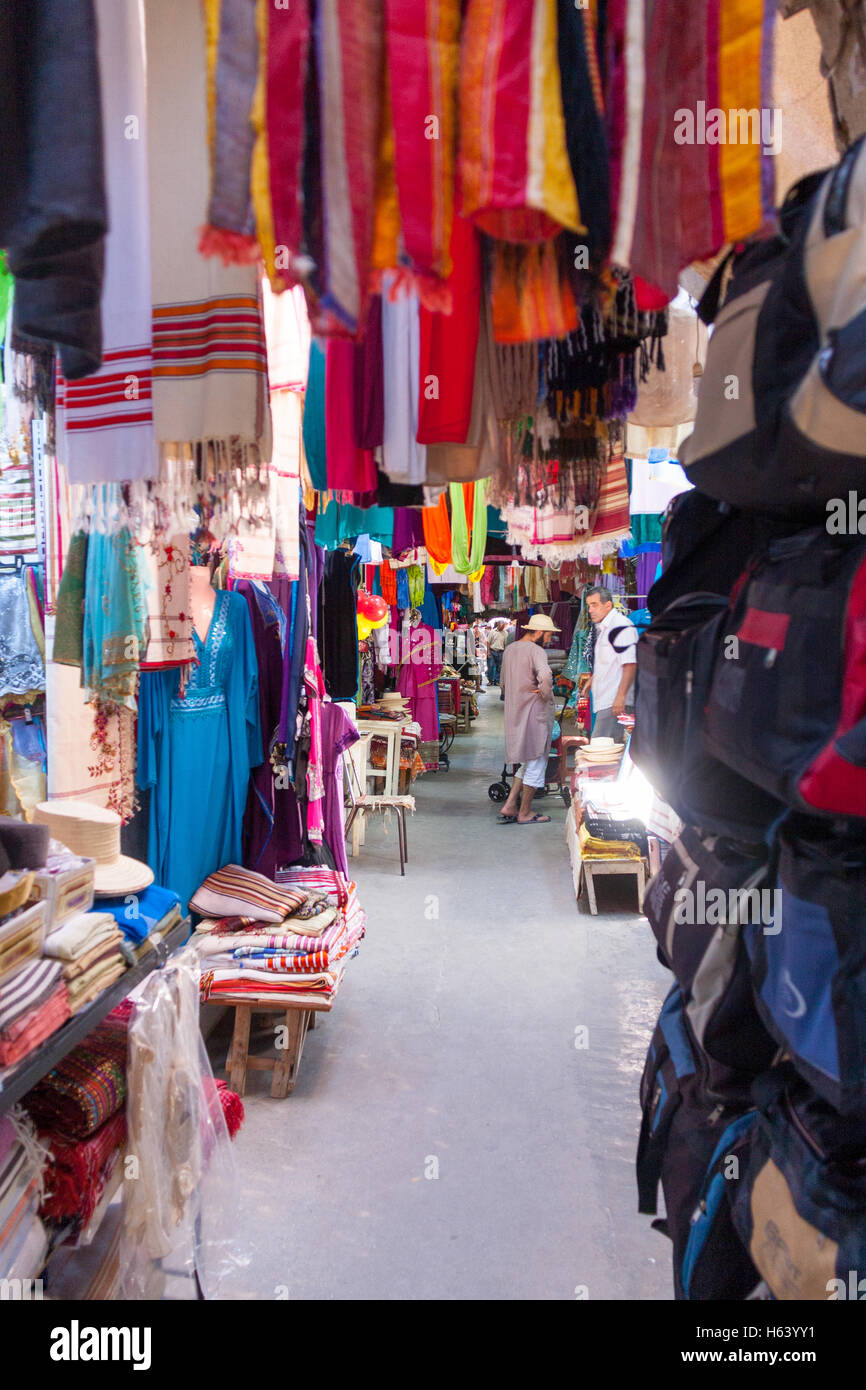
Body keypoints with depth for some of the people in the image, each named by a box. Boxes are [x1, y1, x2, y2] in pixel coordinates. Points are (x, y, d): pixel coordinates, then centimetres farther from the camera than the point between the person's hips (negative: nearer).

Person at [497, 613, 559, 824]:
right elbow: (545, 676, -34)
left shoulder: (509, 650, 12)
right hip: (535, 714, -8)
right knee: (536, 763, 4)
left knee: (528, 762, 19)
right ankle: (525, 813, 12)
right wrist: (546, 695, -17)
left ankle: (509, 806, 13)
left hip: (515, 714, 8)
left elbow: (503, 683, 22)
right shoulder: (536, 651, -15)